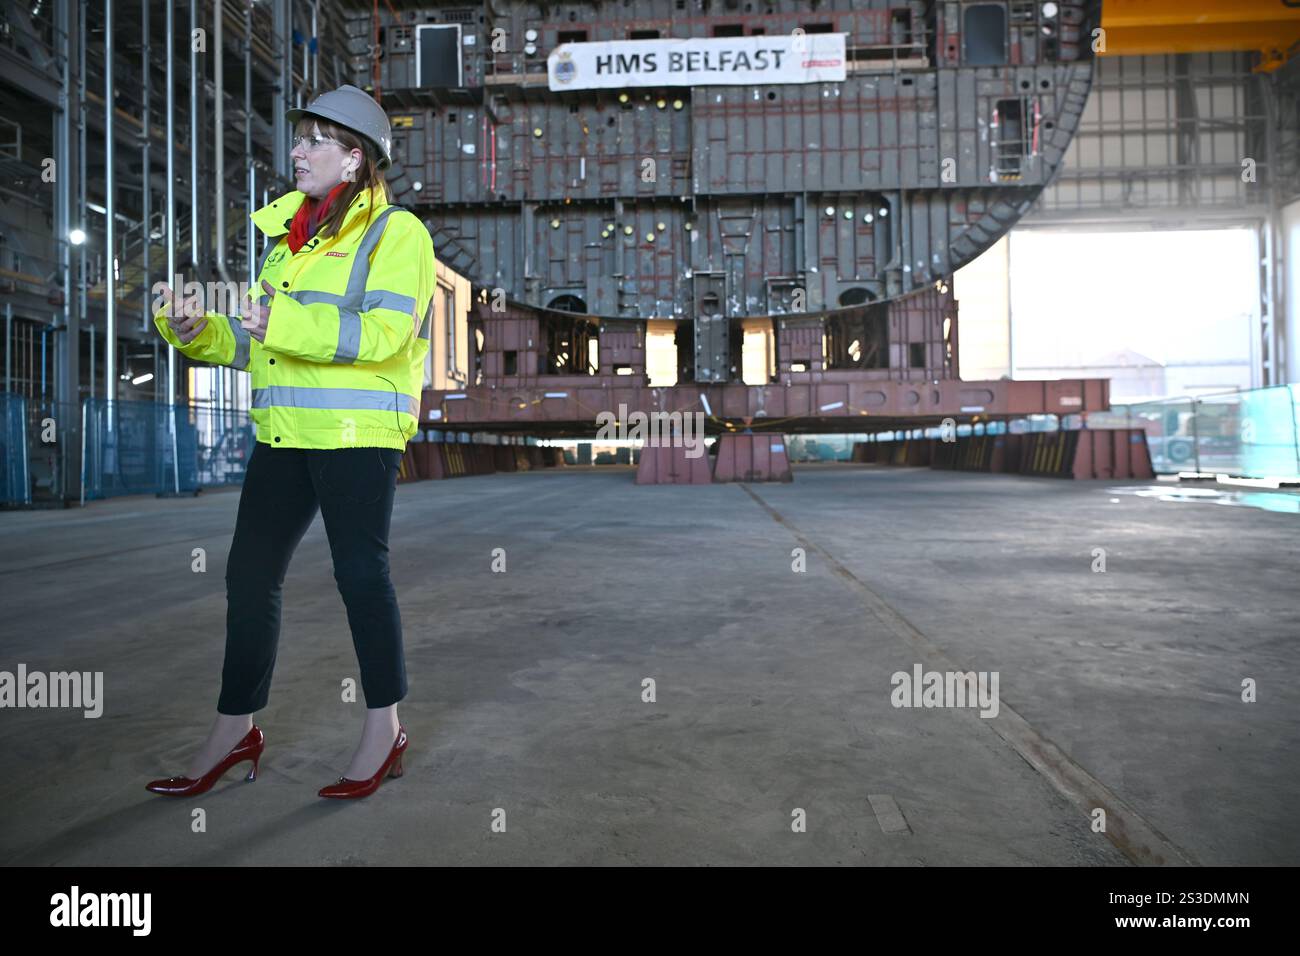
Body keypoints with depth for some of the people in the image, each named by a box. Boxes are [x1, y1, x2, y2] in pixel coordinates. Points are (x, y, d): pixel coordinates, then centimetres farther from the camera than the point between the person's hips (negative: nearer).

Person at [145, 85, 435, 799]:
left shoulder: (395, 230, -1)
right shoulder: (288, 235, 22)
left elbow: (385, 332, -17)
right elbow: (254, 342, 20)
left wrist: (287, 324, -27)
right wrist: (194, 331, 2)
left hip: (360, 432, -7)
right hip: (285, 432, 7)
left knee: (360, 572, -3)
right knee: (249, 575, 6)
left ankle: (384, 731, 11)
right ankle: (235, 730, 20)